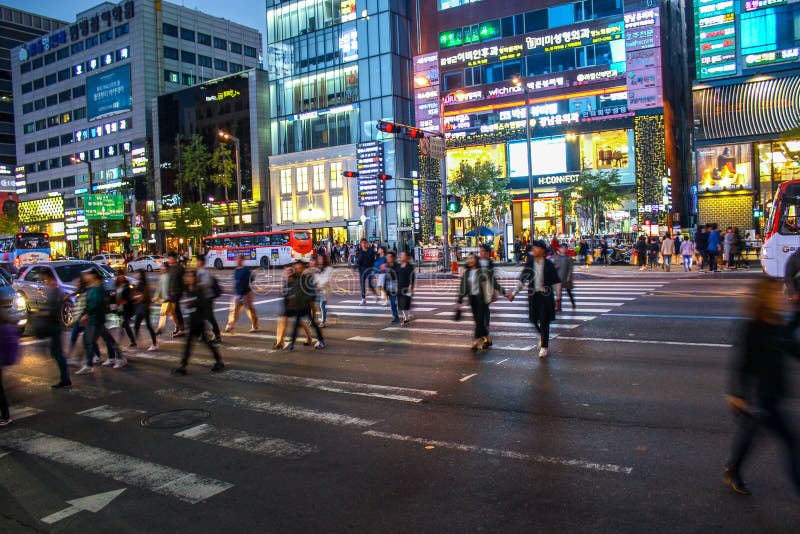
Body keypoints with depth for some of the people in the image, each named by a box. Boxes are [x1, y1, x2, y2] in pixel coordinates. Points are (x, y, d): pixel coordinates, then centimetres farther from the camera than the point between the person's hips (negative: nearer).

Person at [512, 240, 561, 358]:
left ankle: (544, 346, 9)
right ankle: (542, 335, 37)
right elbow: (522, 280, 8)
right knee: (534, 319, 6)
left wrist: (558, 297, 2)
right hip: (533, 295, 3)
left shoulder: (548, 265, -5)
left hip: (546, 295, -3)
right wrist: (514, 293, 5)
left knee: (544, 321, -2)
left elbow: (556, 282, 1)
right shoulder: (529, 264, 3)